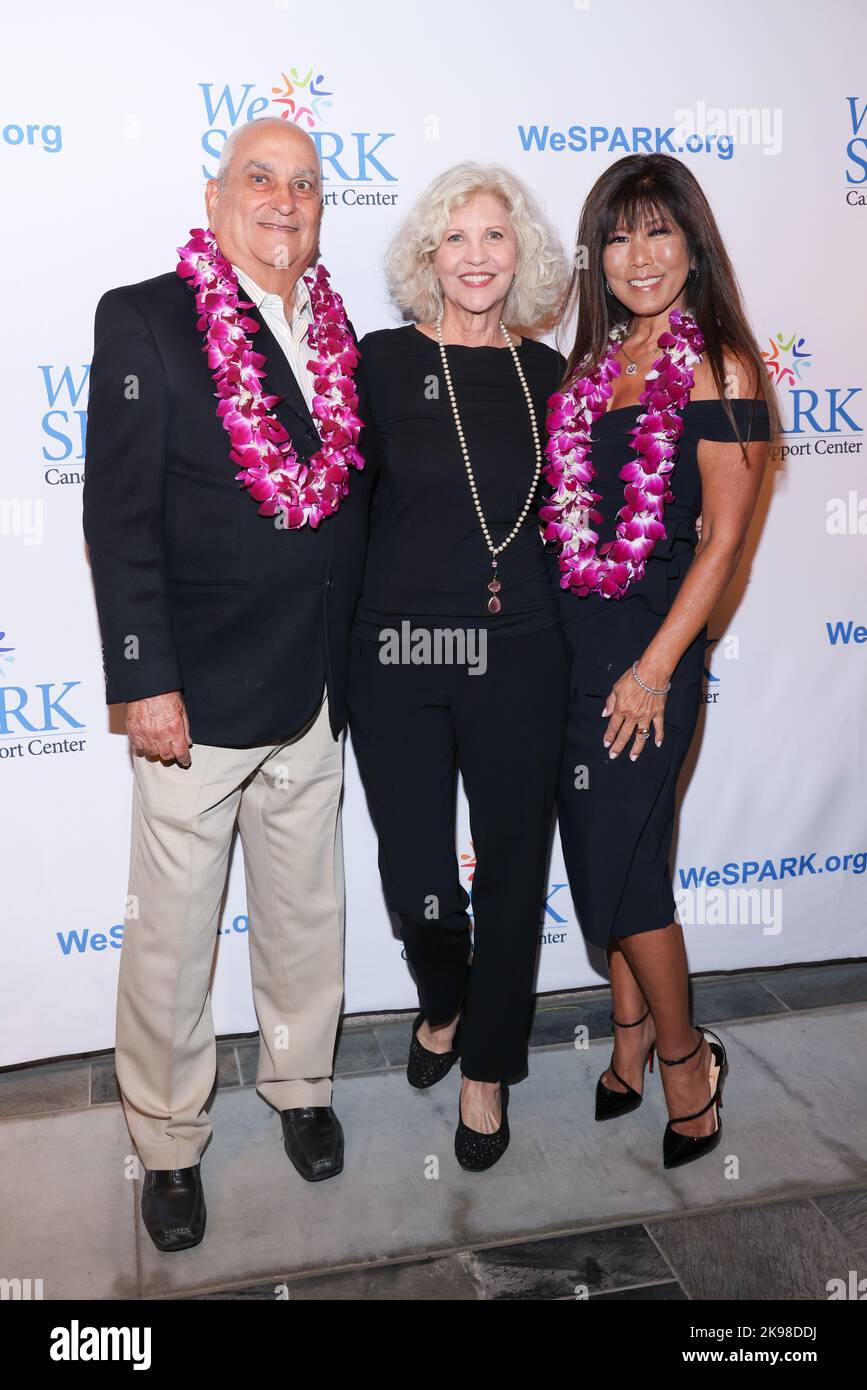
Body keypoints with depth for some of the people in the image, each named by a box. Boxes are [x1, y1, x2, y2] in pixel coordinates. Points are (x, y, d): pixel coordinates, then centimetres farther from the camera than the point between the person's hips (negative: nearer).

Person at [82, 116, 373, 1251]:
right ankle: (169, 1140, 30)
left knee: (306, 911, 18)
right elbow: (120, 514, -11)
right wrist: (145, 683, -15)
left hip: (315, 691, 5)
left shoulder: (337, 334, 10)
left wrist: (348, 663, 10)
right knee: (174, 934, 9)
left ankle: (301, 1083, 41)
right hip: (197, 696, -5)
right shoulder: (144, 321, -5)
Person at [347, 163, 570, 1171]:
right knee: (414, 876, 4)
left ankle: (487, 1067, 32)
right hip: (397, 657, -1)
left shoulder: (544, 371, 7)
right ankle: (442, 1004, 40)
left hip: (518, 653, 2)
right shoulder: (383, 360, -1)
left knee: (512, 862, 9)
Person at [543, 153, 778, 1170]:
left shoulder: (717, 368, -7)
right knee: (597, 850, 13)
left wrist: (655, 668, -14)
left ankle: (684, 1055, 23)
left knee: (620, 863, -1)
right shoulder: (595, 363, 12)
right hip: (566, 631, 6)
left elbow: (722, 540, -11)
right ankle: (631, 1039, 33)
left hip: (647, 643, -6)